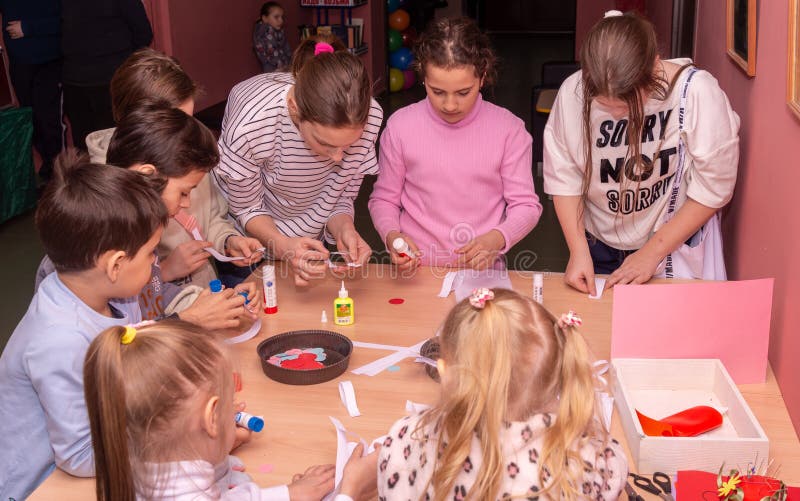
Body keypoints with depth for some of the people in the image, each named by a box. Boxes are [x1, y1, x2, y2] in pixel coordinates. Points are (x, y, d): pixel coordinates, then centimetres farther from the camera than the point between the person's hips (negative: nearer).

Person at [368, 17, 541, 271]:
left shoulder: (508, 128, -2)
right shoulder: (399, 126, -1)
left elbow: (526, 205, 2)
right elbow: (383, 199, 10)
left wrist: (496, 239, -18)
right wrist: (391, 236, -11)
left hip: (482, 269, 0)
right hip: (416, 268, 1)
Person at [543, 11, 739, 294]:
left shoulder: (698, 93, -25)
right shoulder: (573, 92, -19)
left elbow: (712, 189, -18)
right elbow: (563, 177, -10)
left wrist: (652, 252, -17)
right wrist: (578, 250, -15)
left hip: (674, 248, -2)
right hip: (598, 248, 2)